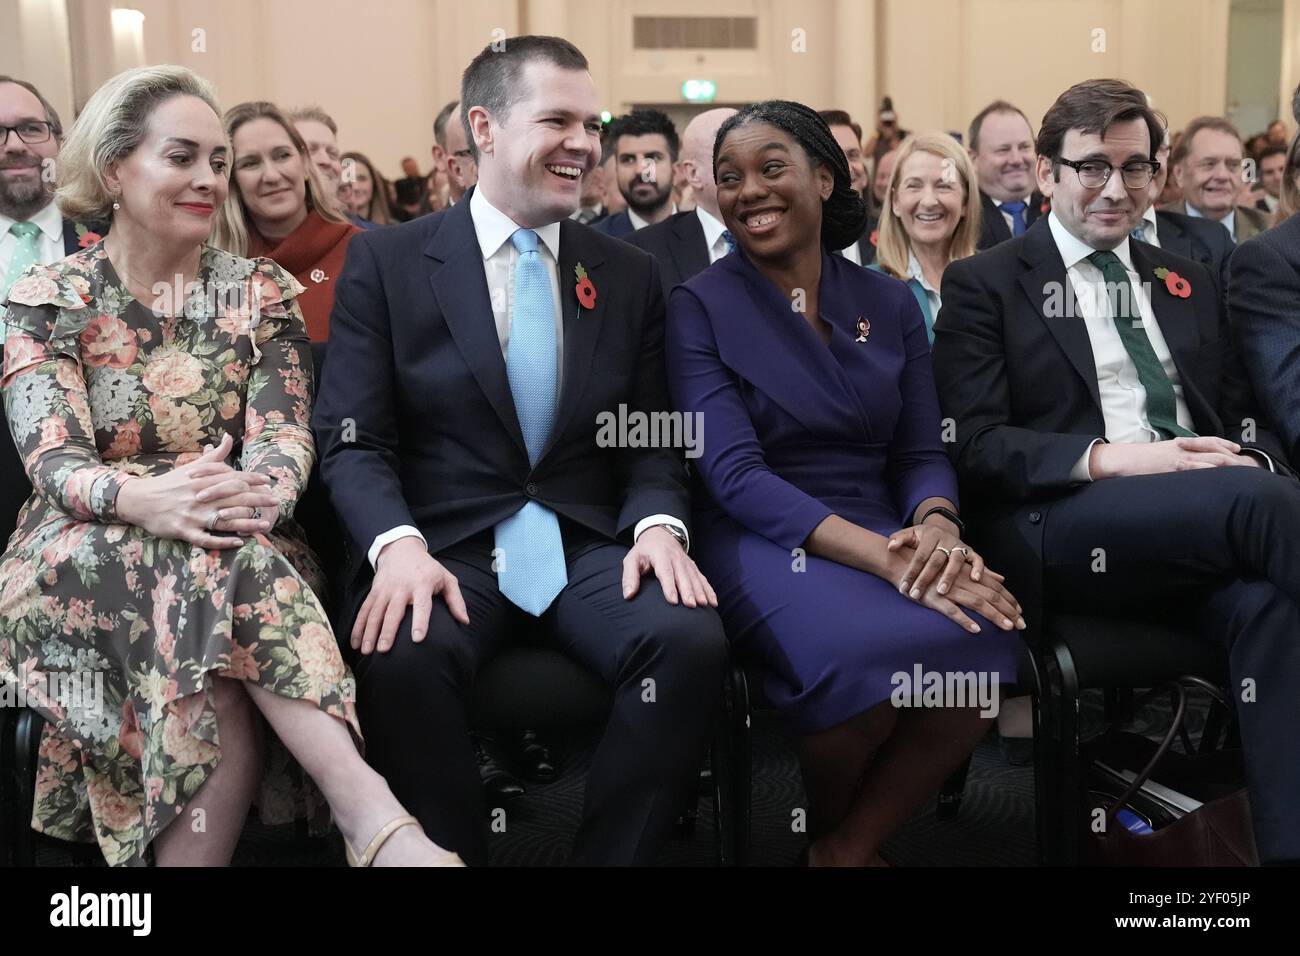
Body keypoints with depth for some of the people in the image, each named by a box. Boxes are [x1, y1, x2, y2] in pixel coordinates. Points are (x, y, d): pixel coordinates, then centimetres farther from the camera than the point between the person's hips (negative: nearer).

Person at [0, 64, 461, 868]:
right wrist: (143, 499, -36)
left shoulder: (263, 292, 7)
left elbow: (283, 435, -6)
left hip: (238, 548, 2)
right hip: (84, 562, -1)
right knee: (207, 570, -35)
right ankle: (371, 813, -43)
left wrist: (256, 496, -32)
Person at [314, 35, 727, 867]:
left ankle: (610, 855, -7)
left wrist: (658, 523, -12)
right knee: (403, 658, -34)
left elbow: (652, 442, 11)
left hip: (591, 544, 3)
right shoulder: (388, 261, 4)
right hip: (446, 543, -2)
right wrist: (398, 543, -21)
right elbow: (352, 439, -2)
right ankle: (452, 856, -8)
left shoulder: (631, 275, 13)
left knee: (692, 639, -28)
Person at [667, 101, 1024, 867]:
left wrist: (936, 526, -18)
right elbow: (733, 472, -13)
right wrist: (879, 554, -25)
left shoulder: (891, 303, 11)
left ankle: (849, 846, -5)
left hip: (885, 533, 4)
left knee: (983, 641, -28)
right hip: (762, 539, -4)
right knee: (865, 652, -35)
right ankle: (821, 829, 0)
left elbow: (922, 453, 8)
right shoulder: (699, 306, -1)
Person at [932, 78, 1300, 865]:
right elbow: (972, 445, -3)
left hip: (1210, 515, 4)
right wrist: (1107, 457, -18)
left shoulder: (1190, 283, 25)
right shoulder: (985, 284, 9)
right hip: (1064, 526, -4)